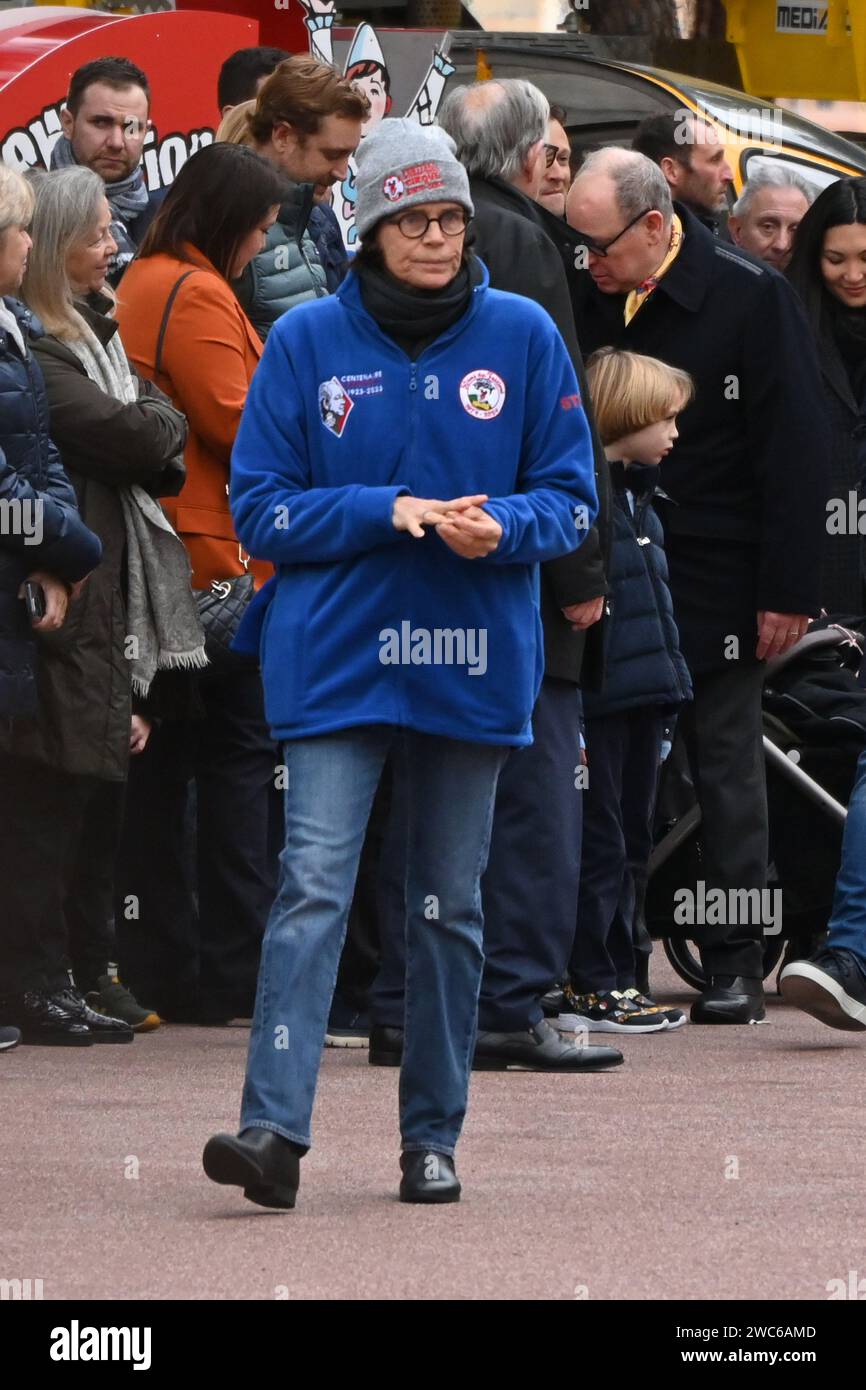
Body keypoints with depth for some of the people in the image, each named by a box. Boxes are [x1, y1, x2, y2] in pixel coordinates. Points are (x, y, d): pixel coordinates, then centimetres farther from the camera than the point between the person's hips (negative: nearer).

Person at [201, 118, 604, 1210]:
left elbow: (571, 496, 7)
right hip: (336, 657, -2)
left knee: (449, 904, 8)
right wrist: (386, 512, -14)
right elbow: (259, 509, 0)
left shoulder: (522, 336, 3)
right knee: (314, 885, -14)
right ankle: (274, 1128, -22)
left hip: (474, 661, 2)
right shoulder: (306, 342, 0)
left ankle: (433, 1138, 16)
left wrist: (504, 526, -15)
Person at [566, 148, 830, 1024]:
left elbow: (795, 451, -8)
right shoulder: (589, 301, 6)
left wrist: (787, 590, -12)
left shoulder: (751, 298, -7)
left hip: (711, 582, -4)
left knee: (725, 768, 2)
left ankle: (734, 965, 7)